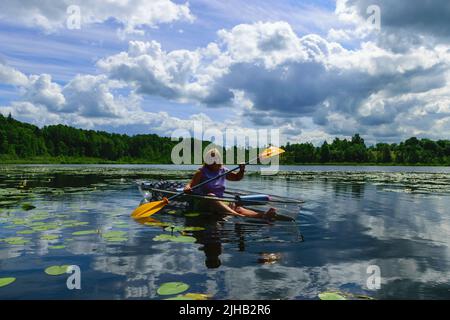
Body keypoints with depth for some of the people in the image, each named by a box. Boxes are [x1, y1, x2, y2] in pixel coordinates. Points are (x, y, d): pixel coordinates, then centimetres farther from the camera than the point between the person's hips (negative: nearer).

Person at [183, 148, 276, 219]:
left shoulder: (223, 171, 15)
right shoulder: (201, 173, 1)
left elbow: (237, 177, 22)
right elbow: (191, 183, -10)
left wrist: (241, 170, 1)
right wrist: (187, 188, -33)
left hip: (220, 202, 4)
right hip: (203, 201, -4)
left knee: (236, 207, -25)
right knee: (210, 196, -39)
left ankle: (261, 216, -53)